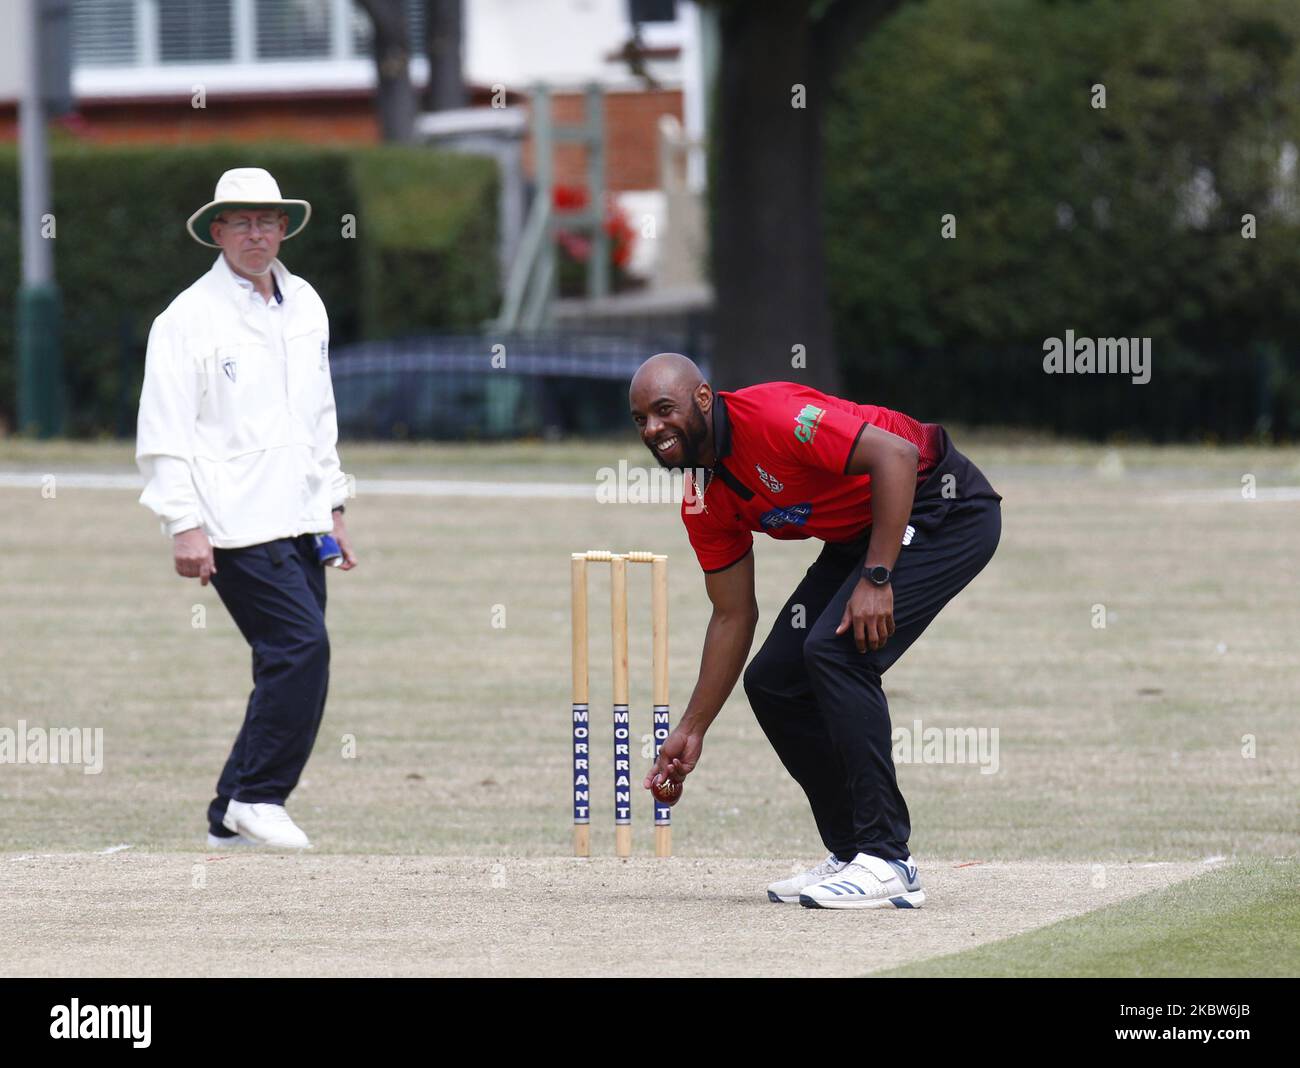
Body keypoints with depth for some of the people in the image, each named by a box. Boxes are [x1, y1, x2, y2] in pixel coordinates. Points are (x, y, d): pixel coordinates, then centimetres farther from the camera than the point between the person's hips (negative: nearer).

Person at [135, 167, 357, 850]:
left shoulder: (306, 307, 15)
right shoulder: (189, 318, -6)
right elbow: (164, 431, -9)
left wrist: (333, 508, 21)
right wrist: (184, 525, -15)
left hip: (298, 520, 7)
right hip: (236, 524, -7)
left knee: (293, 666, 4)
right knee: (302, 646, -18)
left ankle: (232, 818, 11)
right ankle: (257, 798, -8)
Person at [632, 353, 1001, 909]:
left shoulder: (769, 415, -25)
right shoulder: (703, 503, 2)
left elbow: (895, 454, -30)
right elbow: (733, 617, 11)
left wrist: (876, 579, -32)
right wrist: (691, 731, 10)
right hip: (861, 532, 10)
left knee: (834, 651, -25)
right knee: (772, 680, 3)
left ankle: (886, 864, -23)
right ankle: (852, 851, 13)